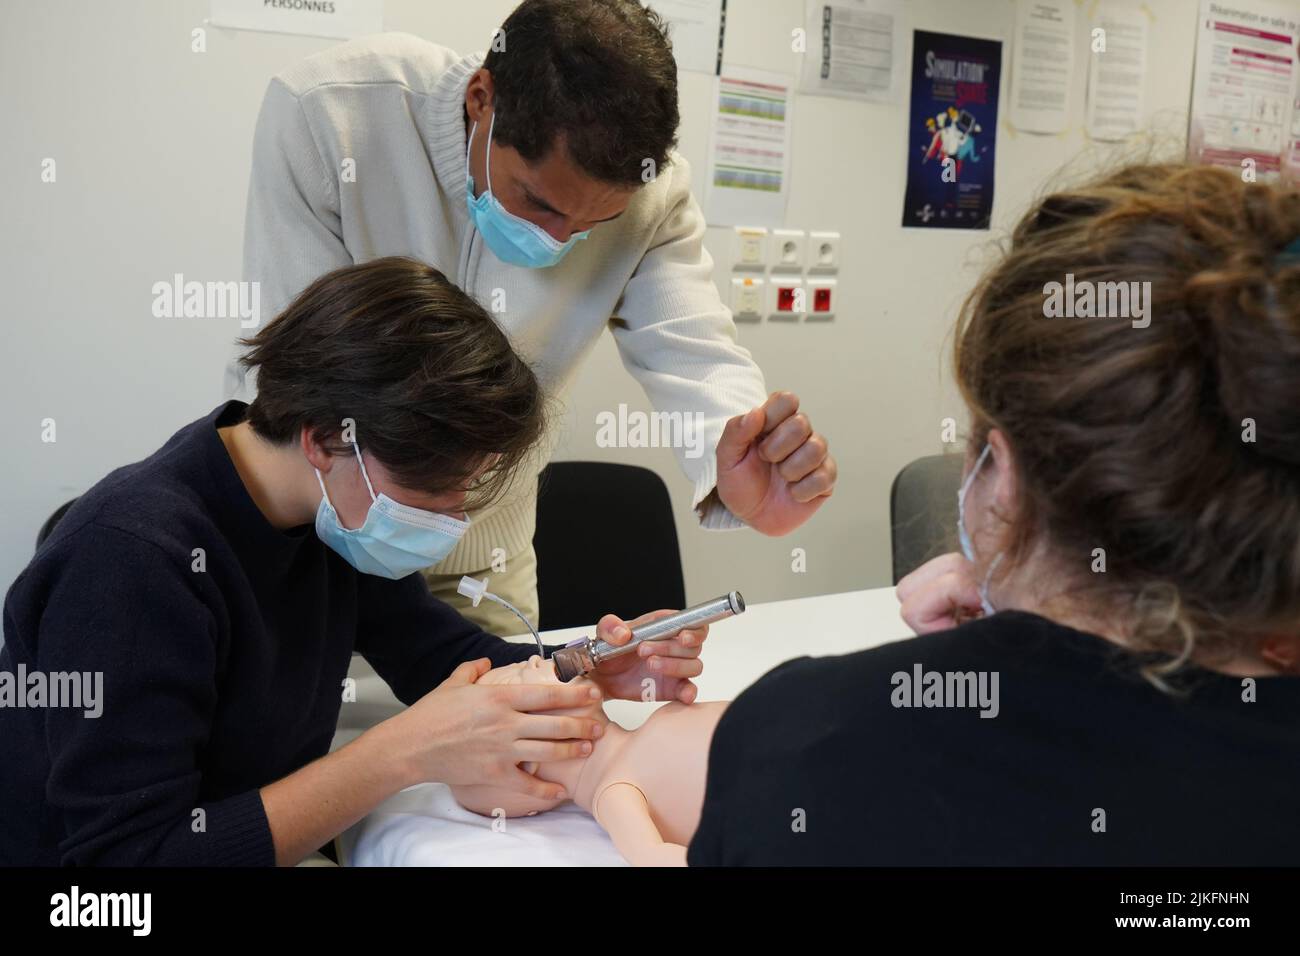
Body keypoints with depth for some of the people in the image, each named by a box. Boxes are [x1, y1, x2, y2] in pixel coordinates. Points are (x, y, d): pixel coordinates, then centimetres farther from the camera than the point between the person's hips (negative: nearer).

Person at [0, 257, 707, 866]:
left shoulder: (332, 510, -5)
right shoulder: (135, 560, -26)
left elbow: (443, 654, 7)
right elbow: (127, 854, -26)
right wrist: (407, 752, -30)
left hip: (281, 847, 6)